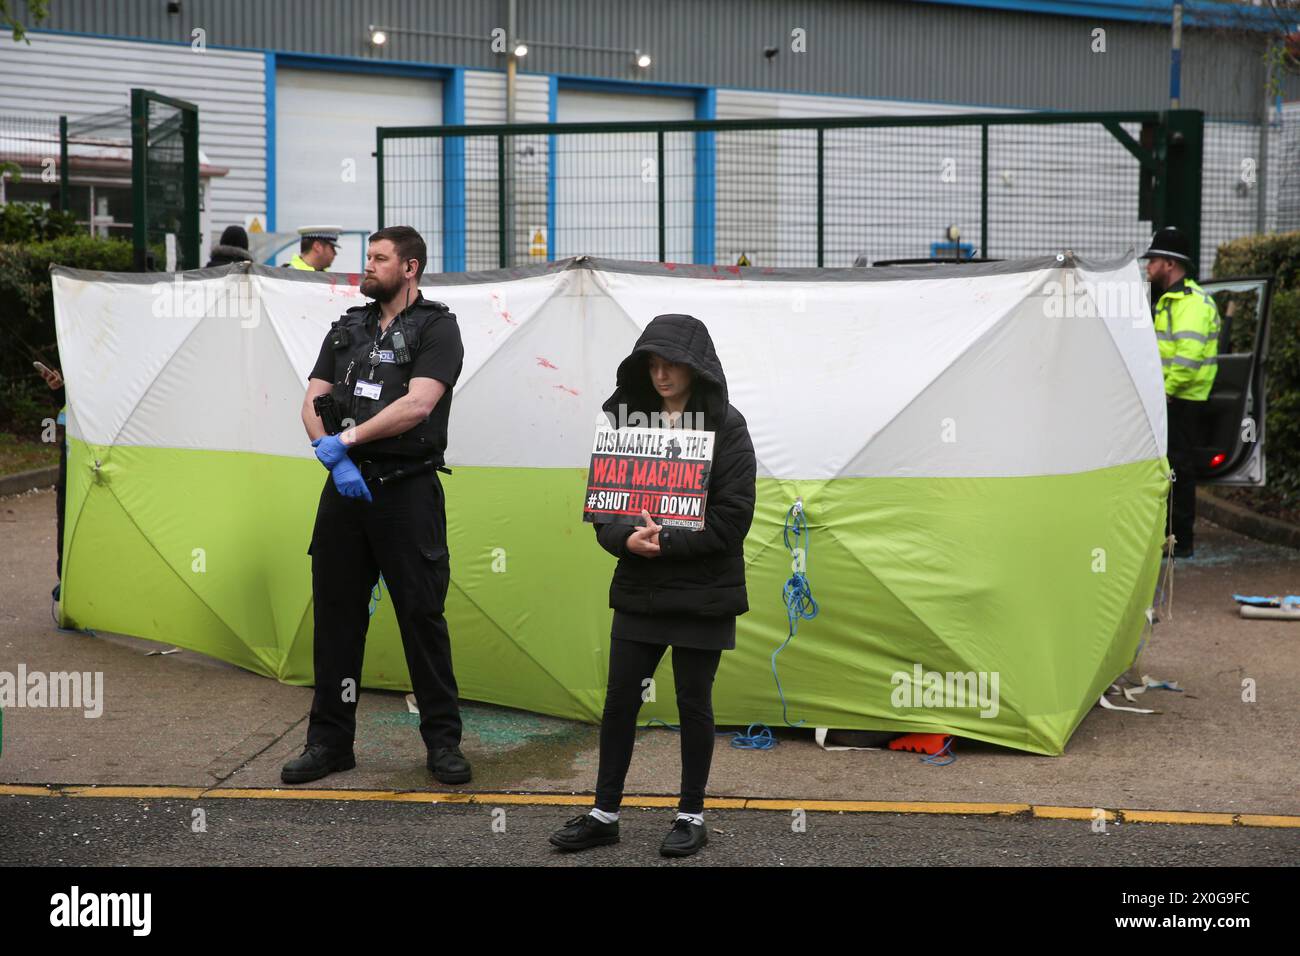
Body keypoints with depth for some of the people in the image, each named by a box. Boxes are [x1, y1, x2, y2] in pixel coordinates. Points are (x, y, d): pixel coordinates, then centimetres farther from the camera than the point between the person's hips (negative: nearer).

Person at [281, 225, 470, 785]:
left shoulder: (436, 329, -3)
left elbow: (418, 405, -17)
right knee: (335, 614, 9)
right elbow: (313, 403, 7)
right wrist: (337, 460, -10)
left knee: (422, 615, -1)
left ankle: (443, 740, 11)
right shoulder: (348, 329, 15)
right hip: (345, 487, 6)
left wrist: (345, 439, -14)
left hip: (406, 491, -5)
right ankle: (330, 742, 19)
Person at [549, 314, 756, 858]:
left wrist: (664, 543, -19)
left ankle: (692, 815, 21)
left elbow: (732, 518, -12)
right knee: (619, 699, 6)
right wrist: (628, 540, -17)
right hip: (638, 590, 4)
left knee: (693, 703, 7)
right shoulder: (630, 420, 5)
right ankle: (604, 814, 18)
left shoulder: (726, 426, -7)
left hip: (701, 594, -4)